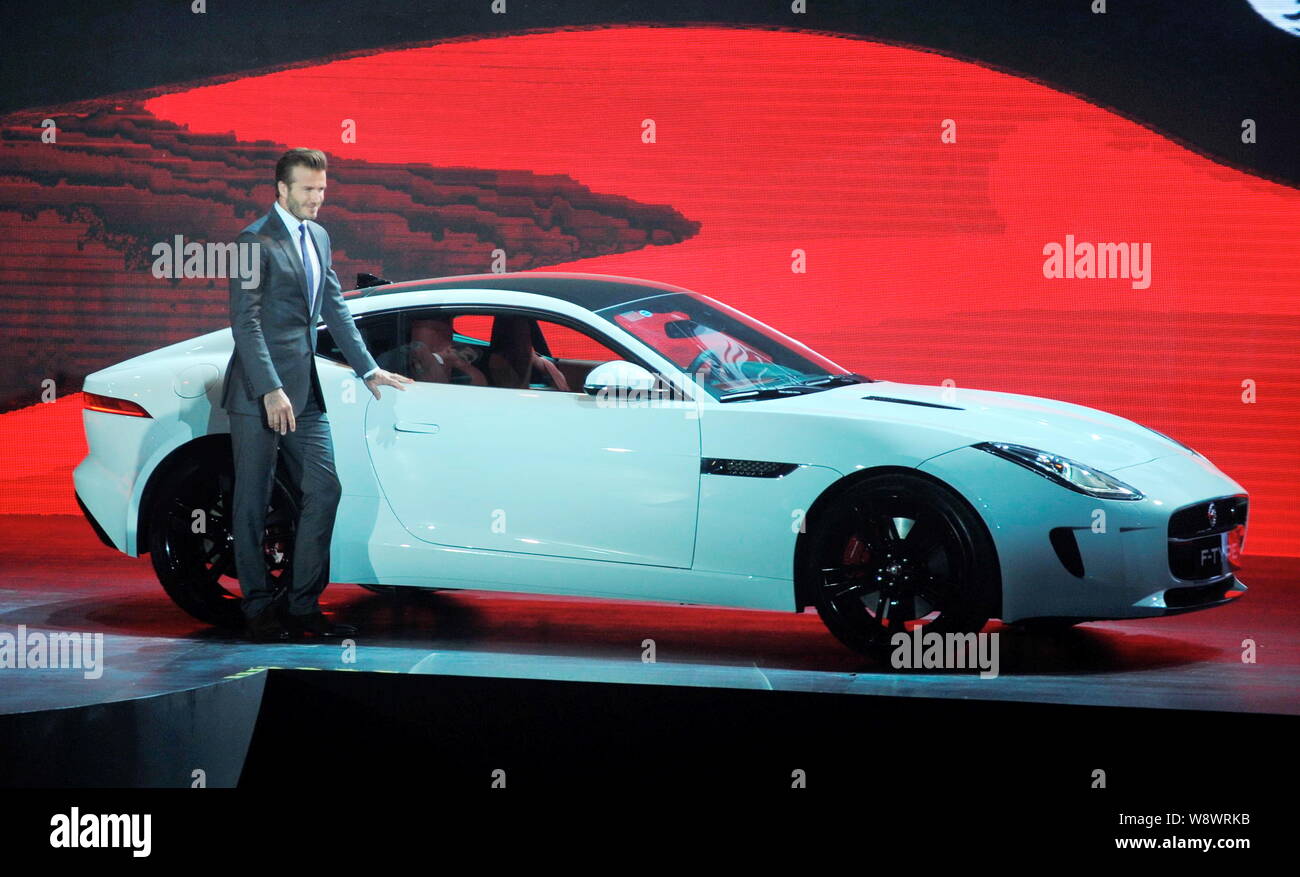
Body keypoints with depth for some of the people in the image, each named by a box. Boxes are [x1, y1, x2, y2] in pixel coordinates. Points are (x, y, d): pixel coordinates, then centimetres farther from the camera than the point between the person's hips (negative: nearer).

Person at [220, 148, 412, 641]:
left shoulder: (318, 238, 14)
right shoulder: (256, 242, -11)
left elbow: (335, 309, 18)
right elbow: (245, 322, -16)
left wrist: (367, 369, 13)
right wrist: (271, 391, -22)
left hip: (304, 390, 8)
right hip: (259, 392, -8)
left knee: (324, 490, 3)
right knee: (253, 501, 2)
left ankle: (305, 605, 9)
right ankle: (257, 609, 11)